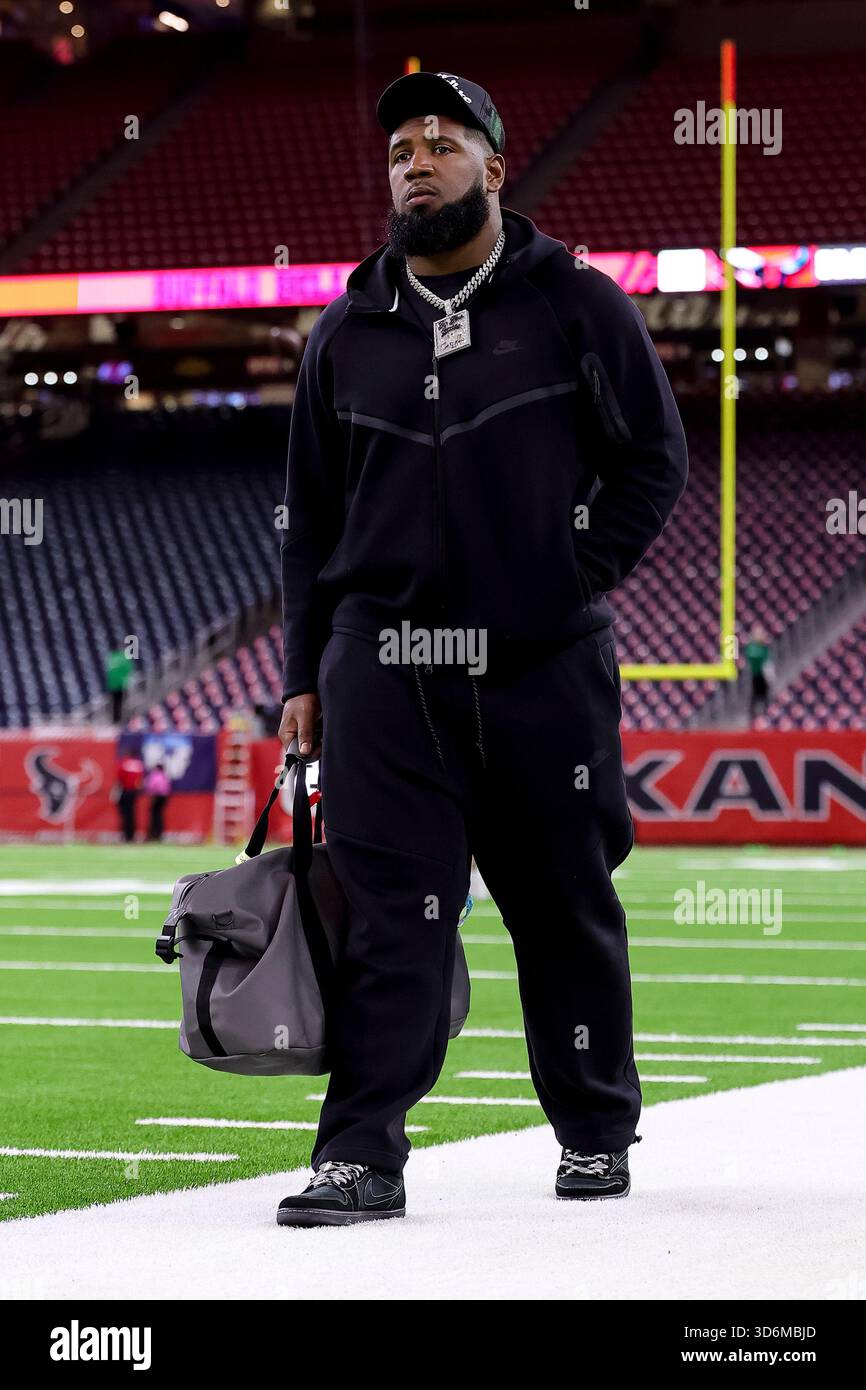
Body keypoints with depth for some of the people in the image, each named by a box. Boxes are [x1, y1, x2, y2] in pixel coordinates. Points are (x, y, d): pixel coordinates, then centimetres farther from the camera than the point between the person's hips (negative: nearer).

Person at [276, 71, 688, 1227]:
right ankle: (363, 1155, -8)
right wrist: (305, 677, 11)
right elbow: (312, 516, 15)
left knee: (566, 906, 7)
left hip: (548, 669, -1)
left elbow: (655, 457, 6)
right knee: (392, 914, -7)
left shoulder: (576, 305, 4)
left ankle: (596, 1133, 22)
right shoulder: (347, 333, 12)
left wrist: (580, 577, -6)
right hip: (384, 672, 1)